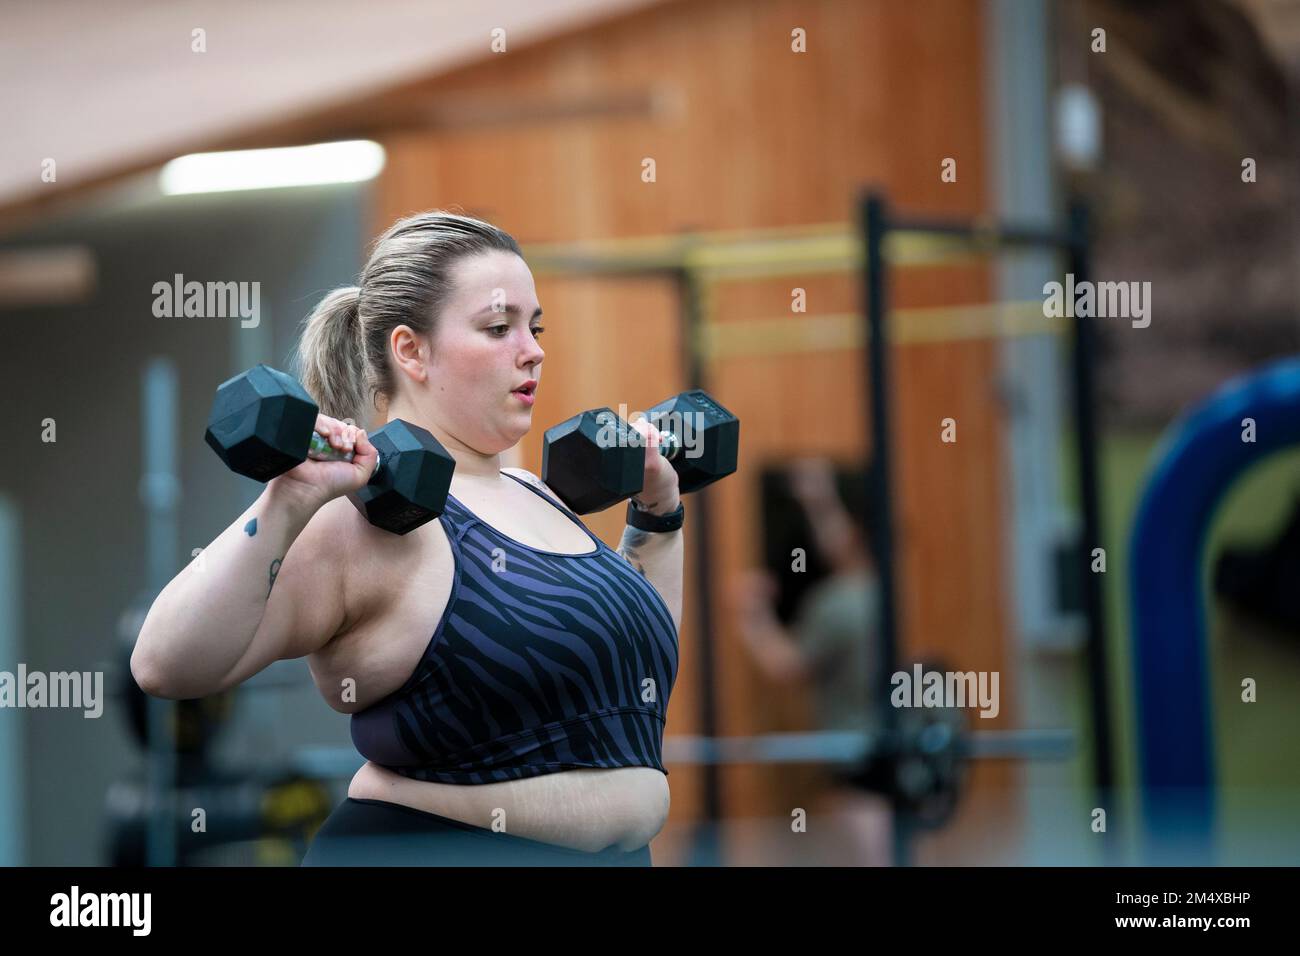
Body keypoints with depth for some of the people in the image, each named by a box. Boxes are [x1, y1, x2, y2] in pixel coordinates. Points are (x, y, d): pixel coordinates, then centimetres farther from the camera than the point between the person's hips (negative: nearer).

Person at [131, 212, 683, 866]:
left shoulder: (530, 495, 10)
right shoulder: (366, 520, -15)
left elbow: (643, 649, 23)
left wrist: (657, 510, 16)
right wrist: (286, 506, -33)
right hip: (429, 853, -8)